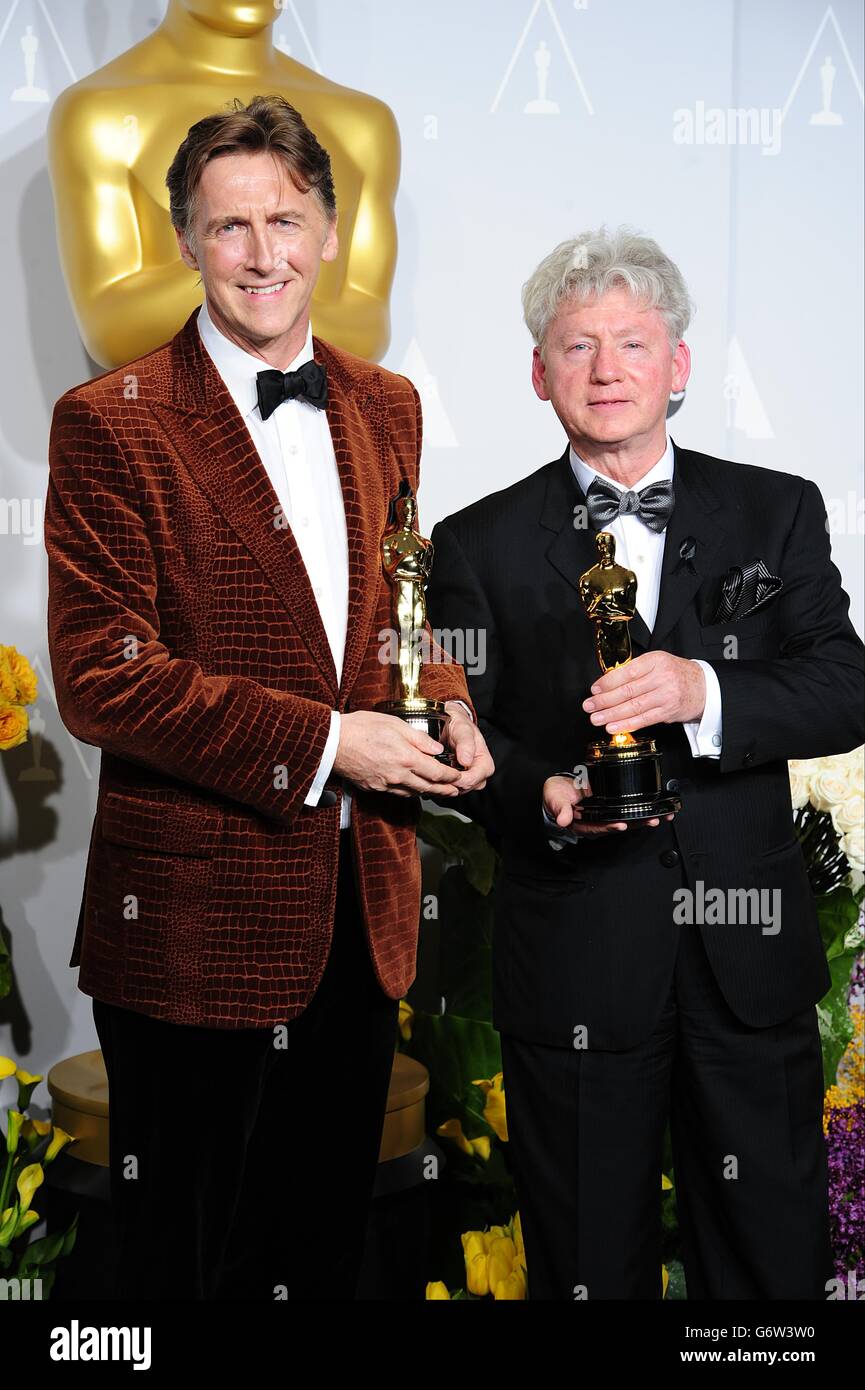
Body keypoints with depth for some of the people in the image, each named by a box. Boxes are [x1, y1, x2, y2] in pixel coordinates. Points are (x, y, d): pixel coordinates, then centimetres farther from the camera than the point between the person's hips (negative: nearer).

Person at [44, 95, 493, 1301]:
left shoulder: (384, 408, 9)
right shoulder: (112, 423, -10)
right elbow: (102, 678, -15)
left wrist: (445, 708, -2)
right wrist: (321, 744, -19)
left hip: (363, 910, 6)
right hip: (196, 918, -5)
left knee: (330, 1245, 21)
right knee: (185, 1257, 14)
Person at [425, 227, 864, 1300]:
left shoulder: (776, 513, 5)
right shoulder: (480, 544, 3)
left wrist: (705, 692, -22)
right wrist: (542, 797, -20)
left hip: (749, 958, 1)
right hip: (574, 961, -1)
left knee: (773, 1258, 15)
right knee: (587, 1261, 14)